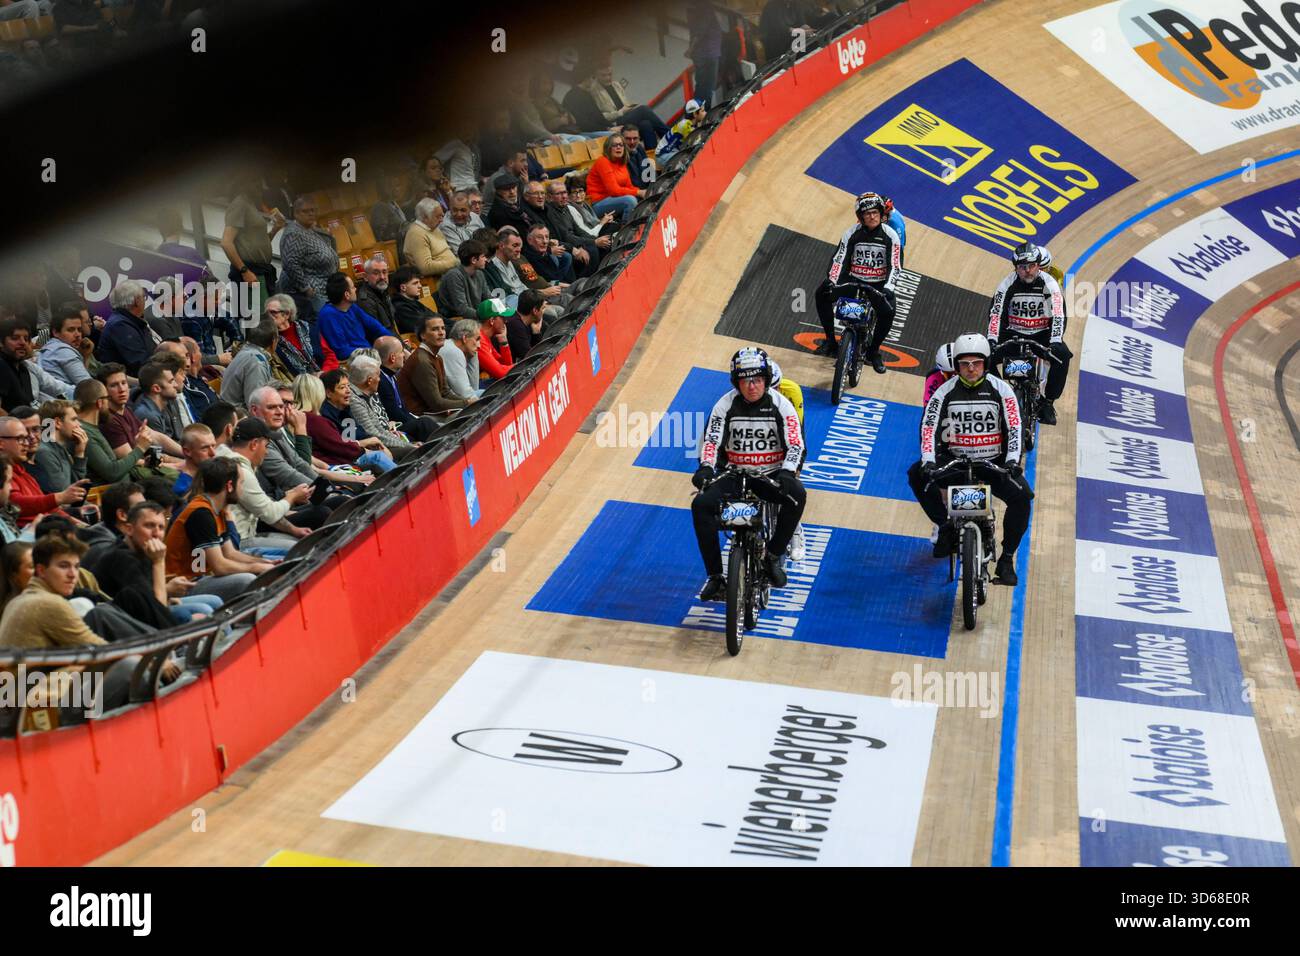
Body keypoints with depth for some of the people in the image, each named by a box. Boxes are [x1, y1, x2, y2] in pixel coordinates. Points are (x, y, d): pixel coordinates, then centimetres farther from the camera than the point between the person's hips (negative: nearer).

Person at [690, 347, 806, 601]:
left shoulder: (780, 404, -6)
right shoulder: (726, 405, -3)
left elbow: (796, 443, -12)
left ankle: (773, 556, -14)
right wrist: (705, 467, -30)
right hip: (734, 475, 1)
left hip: (772, 475, -1)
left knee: (797, 494, -34)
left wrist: (787, 472, -30)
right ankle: (715, 576, -16)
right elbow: (711, 440, -10)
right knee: (701, 505, -24)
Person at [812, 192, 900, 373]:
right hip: (853, 280, 2)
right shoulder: (852, 233, -4)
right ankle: (830, 341, -5)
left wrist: (888, 289, -24)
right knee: (821, 295, -19)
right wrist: (831, 281, -23)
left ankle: (873, 351, -4)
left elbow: (895, 266, -9)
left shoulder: (890, 235, -6)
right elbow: (839, 258, -7)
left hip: (878, 285, -2)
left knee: (888, 311, -30)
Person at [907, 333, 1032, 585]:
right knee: (917, 476, -25)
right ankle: (946, 526, -6)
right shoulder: (945, 391, -4)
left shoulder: (1000, 389, -4)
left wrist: (1012, 460, -23)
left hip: (995, 462, -1)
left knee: (1021, 496, -26)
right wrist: (928, 460, -26)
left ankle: (1007, 559, -8)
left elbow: (1014, 427, -9)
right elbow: (929, 426, -11)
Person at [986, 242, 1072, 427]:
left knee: (1062, 354, -29)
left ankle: (1048, 402, -13)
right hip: (1014, 333, 1)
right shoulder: (1008, 284, -12)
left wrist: (1055, 341, -37)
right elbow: (995, 313, -19)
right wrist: (992, 340, -32)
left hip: (1042, 334, -1)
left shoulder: (1049, 283, -15)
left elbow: (1059, 314, -23)